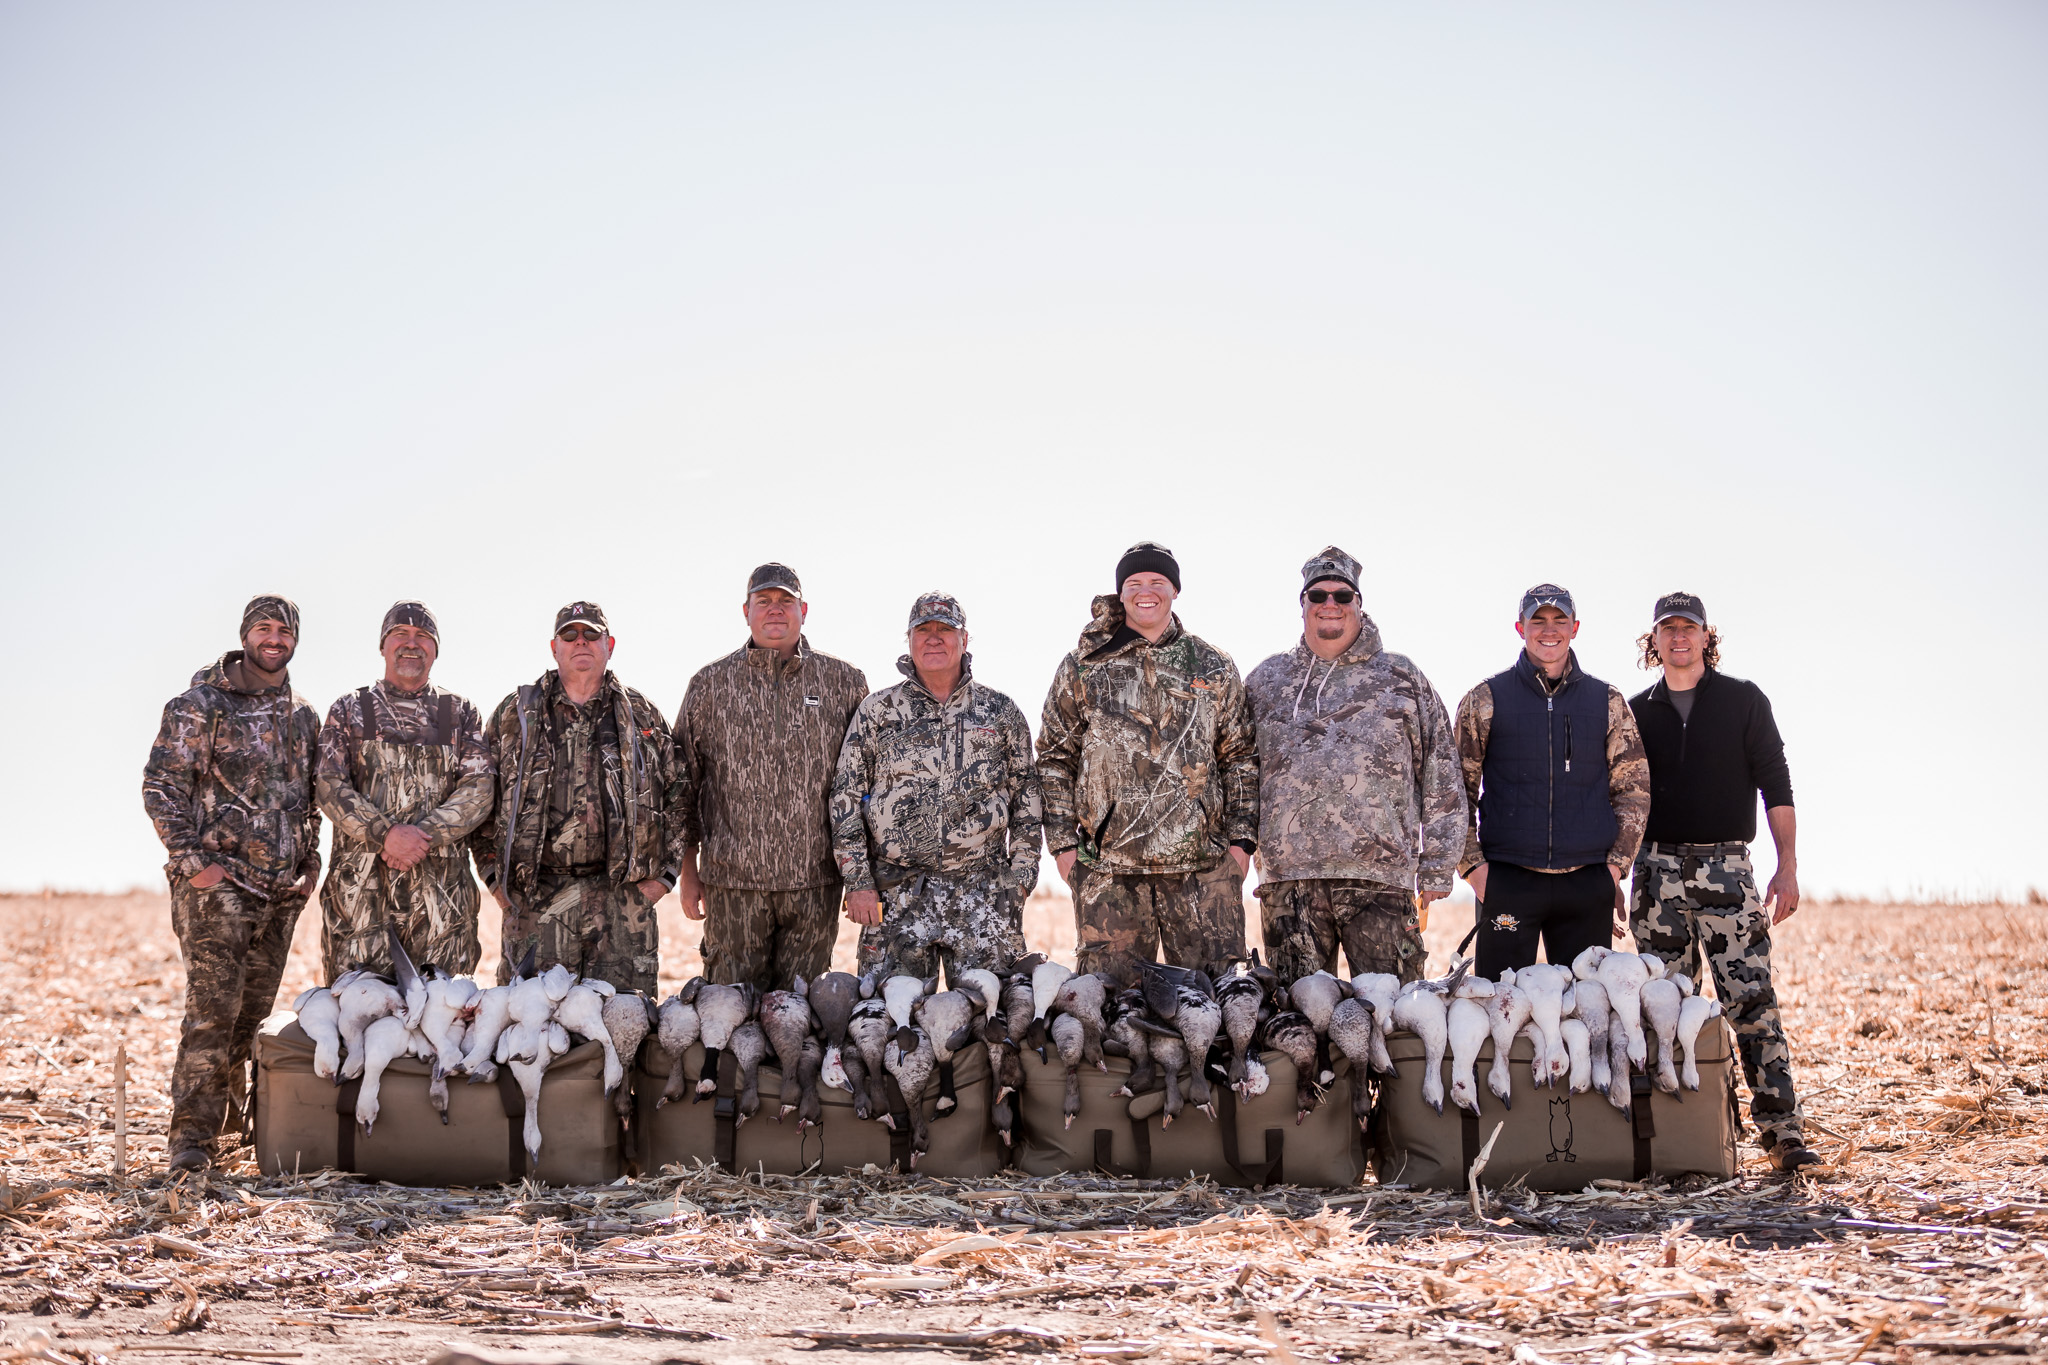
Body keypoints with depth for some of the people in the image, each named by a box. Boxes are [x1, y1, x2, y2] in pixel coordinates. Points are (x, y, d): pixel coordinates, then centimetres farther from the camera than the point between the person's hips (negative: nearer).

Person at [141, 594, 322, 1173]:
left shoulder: (303, 716, 15)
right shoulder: (200, 705, -3)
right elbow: (161, 786, -7)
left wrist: (311, 859, 12)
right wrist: (193, 860, -13)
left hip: (282, 889, 6)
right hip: (218, 882, -6)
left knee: (253, 1011, 9)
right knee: (213, 1007, -12)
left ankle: (230, 1116, 22)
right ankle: (191, 1136, -10)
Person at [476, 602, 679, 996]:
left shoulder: (644, 717, 12)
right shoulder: (514, 715, 10)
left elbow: (676, 797, 12)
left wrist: (663, 873, 3)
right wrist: (495, 876, 4)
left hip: (624, 900, 0)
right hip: (535, 901, 0)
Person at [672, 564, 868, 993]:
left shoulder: (844, 682, 8)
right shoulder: (711, 684, 7)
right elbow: (685, 782, 10)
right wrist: (688, 871, 6)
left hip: (816, 883, 0)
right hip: (733, 882, 0)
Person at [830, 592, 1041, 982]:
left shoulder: (1000, 712, 10)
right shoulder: (876, 712, 7)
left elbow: (1026, 796, 12)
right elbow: (846, 799, 5)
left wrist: (1020, 878, 5)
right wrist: (857, 881, -2)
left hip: (983, 891, 0)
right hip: (896, 892, 0)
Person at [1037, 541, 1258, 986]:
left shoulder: (1213, 667, 12)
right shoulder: (1083, 668, 8)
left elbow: (1239, 758, 14)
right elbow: (1055, 758, 10)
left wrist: (1241, 838, 5)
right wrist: (1063, 841, 3)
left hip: (1202, 865, 1)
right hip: (1108, 869, -1)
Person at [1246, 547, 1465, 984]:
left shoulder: (1401, 678, 12)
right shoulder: (1267, 681, 17)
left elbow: (1443, 780, 10)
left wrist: (1436, 871, 5)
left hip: (1381, 879, -1)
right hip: (1288, 878, 2)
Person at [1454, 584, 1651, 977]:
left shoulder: (1607, 701, 11)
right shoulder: (1486, 700, 6)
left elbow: (1634, 790, 13)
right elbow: (1457, 791, 7)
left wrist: (1616, 865, 2)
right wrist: (1472, 865, -3)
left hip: (1587, 885, 2)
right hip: (1506, 882, -2)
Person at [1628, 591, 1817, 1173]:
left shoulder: (1743, 701, 6)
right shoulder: (1638, 712, 13)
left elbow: (1776, 786, 2)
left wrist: (1788, 866, -7)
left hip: (1726, 868, -2)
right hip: (1657, 870, 2)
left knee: (1752, 1002, -10)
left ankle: (1781, 1129, -9)